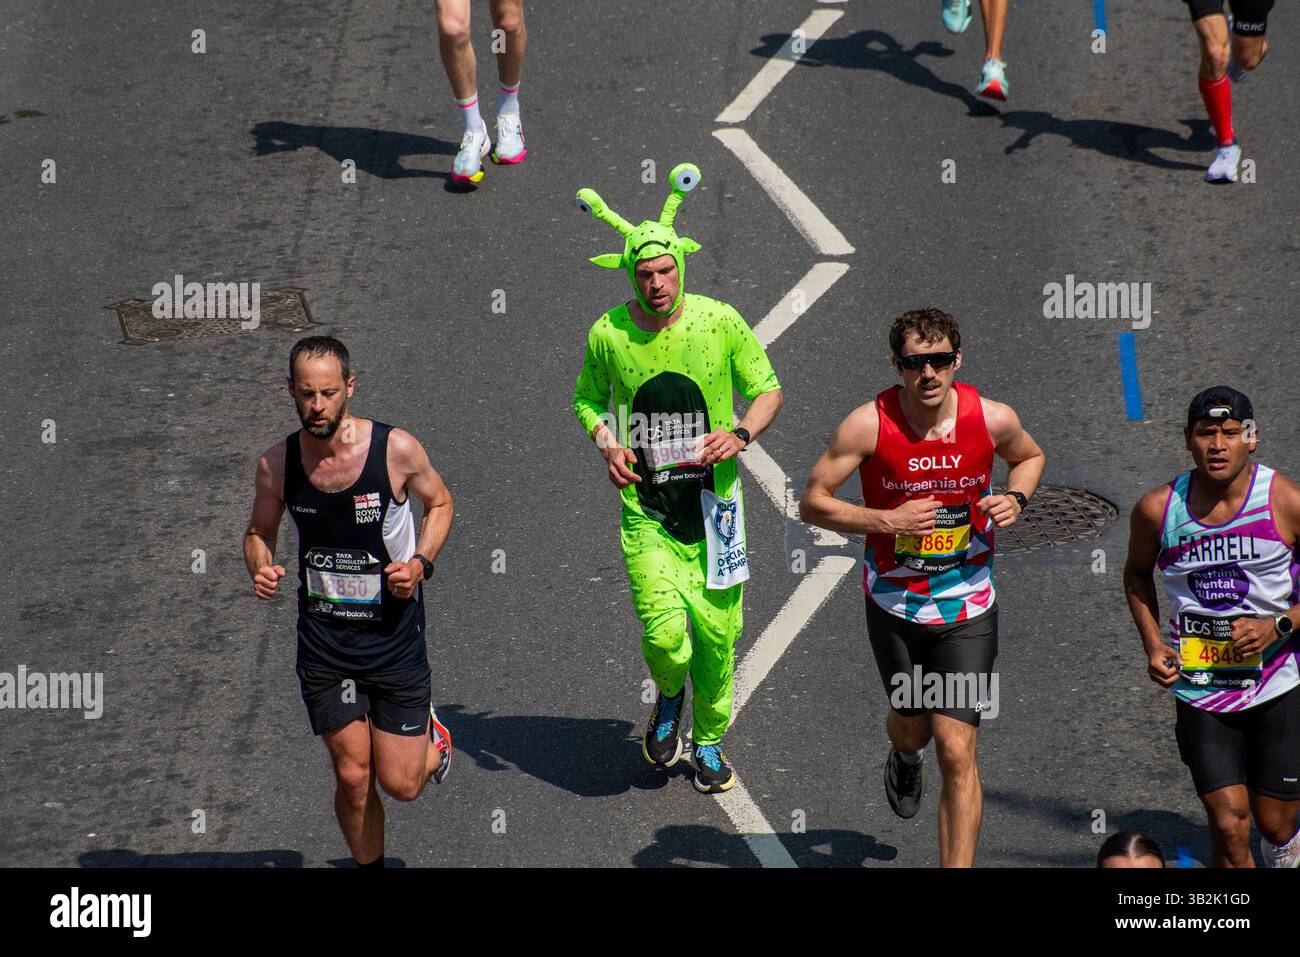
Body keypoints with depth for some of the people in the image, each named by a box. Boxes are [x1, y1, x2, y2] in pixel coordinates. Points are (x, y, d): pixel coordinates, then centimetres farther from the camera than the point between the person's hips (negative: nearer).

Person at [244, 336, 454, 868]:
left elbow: (439, 503, 5)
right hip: (323, 640, 2)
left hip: (394, 635, -1)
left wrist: (420, 563, -12)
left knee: (401, 784, 1)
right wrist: (260, 569, -13)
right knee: (353, 777, 3)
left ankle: (429, 736, 36)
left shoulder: (397, 450, -14)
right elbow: (259, 532, 9)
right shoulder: (277, 463, -7)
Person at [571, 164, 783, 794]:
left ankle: (709, 741, 29)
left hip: (714, 499, 1)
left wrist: (740, 434, -14)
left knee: (716, 632, 4)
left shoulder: (720, 322, -6)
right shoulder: (608, 334, -4)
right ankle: (668, 697, 20)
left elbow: (768, 391, 5)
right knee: (664, 633, -16)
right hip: (647, 508, -1)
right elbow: (588, 399, 15)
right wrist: (606, 444, -5)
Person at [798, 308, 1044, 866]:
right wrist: (887, 520, -22)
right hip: (894, 604, 1)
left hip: (966, 609, -1)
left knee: (956, 752, -9)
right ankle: (905, 758, 60)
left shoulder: (993, 420, -10)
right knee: (911, 726, 21)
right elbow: (812, 503, -10)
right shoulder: (870, 425, -16)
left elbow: (1029, 456, 14)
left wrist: (1015, 498, -7)